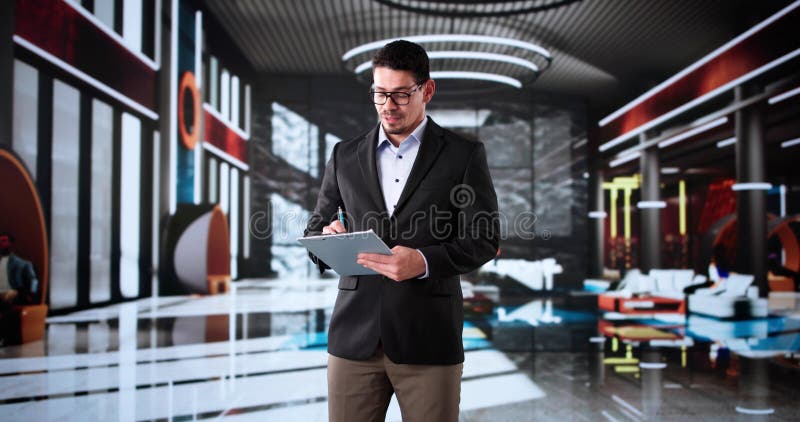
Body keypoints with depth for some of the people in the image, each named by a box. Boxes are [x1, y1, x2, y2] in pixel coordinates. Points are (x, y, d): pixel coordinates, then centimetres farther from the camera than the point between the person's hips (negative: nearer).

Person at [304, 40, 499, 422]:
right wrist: (327, 238, -8)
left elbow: (484, 238, -2)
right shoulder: (345, 155, 11)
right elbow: (315, 228, 17)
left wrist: (424, 261, -20)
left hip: (429, 336, -2)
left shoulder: (464, 155, 3)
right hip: (355, 333, 2)